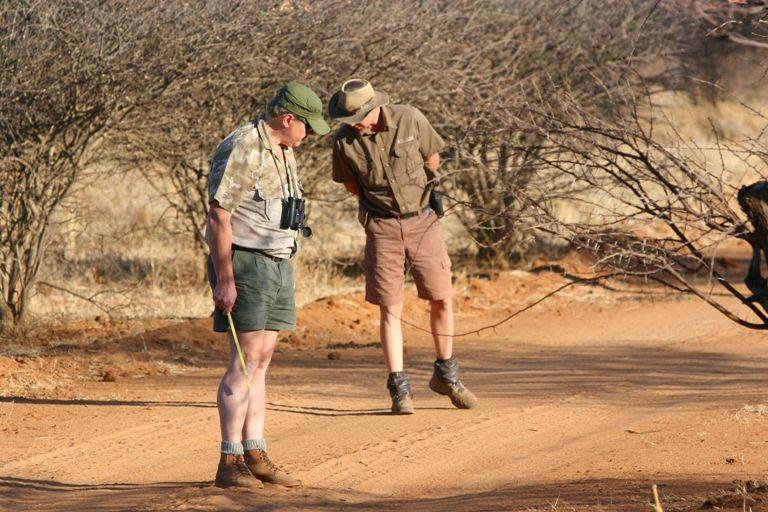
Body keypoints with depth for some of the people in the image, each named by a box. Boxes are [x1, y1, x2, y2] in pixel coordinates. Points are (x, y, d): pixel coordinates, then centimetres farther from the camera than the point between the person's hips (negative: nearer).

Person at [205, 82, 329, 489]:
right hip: (244, 261, -9)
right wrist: (224, 279, -22)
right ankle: (230, 462, -9)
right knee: (244, 362, -10)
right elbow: (218, 215, -19)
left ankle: (254, 455, 9)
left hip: (277, 262, 9)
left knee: (260, 362, 8)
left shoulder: (282, 151, 14)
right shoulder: (241, 149, -16)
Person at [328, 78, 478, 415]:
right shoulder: (344, 141, -10)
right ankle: (399, 388, 0)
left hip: (423, 221, 1)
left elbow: (433, 159, 6)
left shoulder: (410, 120, -12)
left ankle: (445, 375, 24)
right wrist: (380, 201, 10)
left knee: (441, 300, 6)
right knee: (390, 308, -3)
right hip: (382, 228, -1)